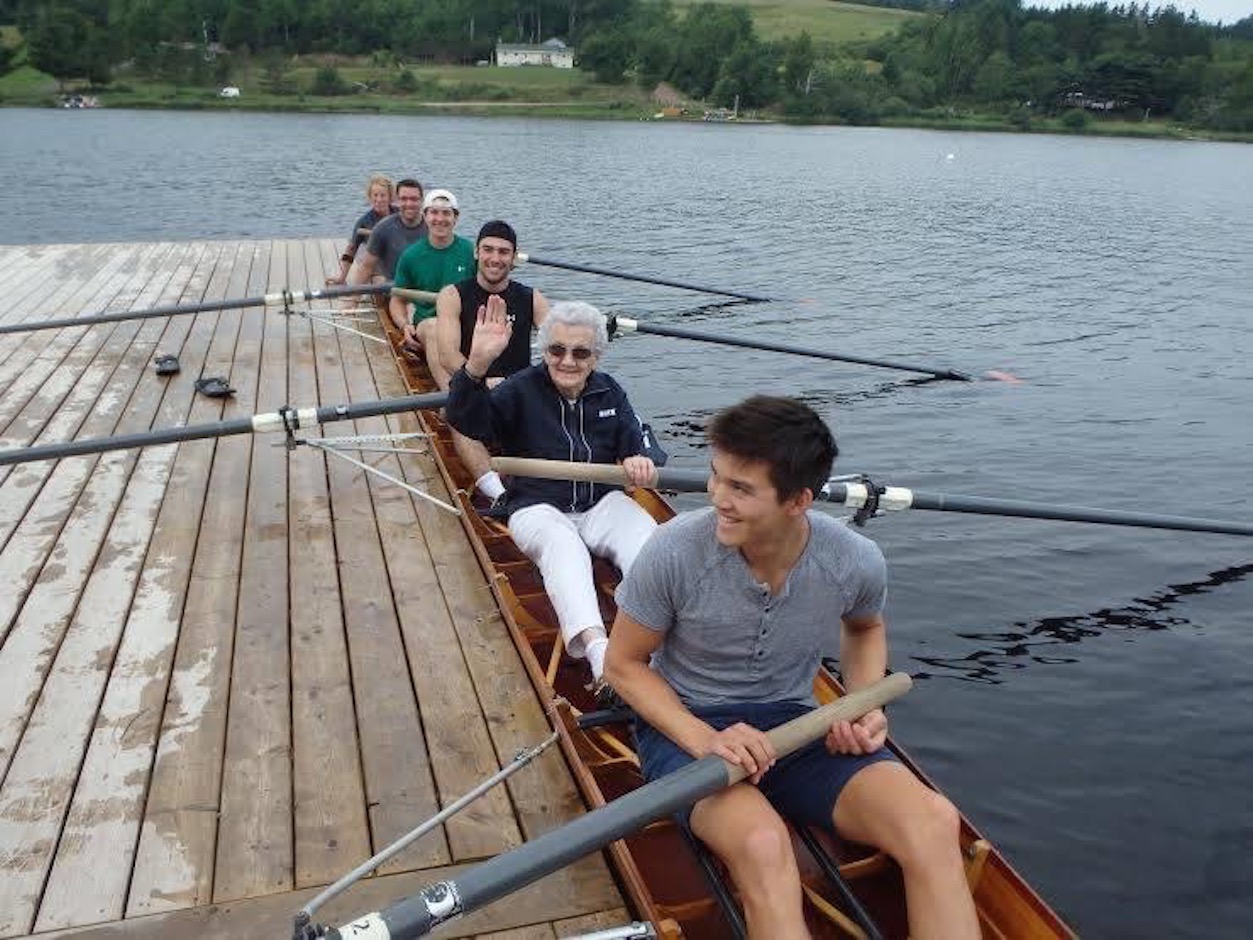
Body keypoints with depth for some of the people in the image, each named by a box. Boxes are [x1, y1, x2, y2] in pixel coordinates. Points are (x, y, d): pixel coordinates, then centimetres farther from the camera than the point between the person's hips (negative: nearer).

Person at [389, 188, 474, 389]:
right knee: (433, 327, -36)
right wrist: (405, 325, -5)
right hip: (425, 323, 0)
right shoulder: (411, 256, 8)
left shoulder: (470, 252, 5)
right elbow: (397, 300, 15)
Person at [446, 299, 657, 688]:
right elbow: (468, 422, -17)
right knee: (563, 546, -37)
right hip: (538, 509, -3)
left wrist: (641, 460, -18)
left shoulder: (609, 392, 12)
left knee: (645, 536, -28)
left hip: (601, 503, 4)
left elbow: (638, 443, 9)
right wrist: (477, 364, -35)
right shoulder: (522, 389, -1)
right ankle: (595, 647, -55)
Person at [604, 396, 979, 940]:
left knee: (933, 821, -24)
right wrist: (704, 739, -20)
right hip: (685, 724, -2)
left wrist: (865, 707, -4)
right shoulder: (676, 552, -20)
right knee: (762, 844, -36)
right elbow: (623, 664, -6)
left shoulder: (856, 563, -12)